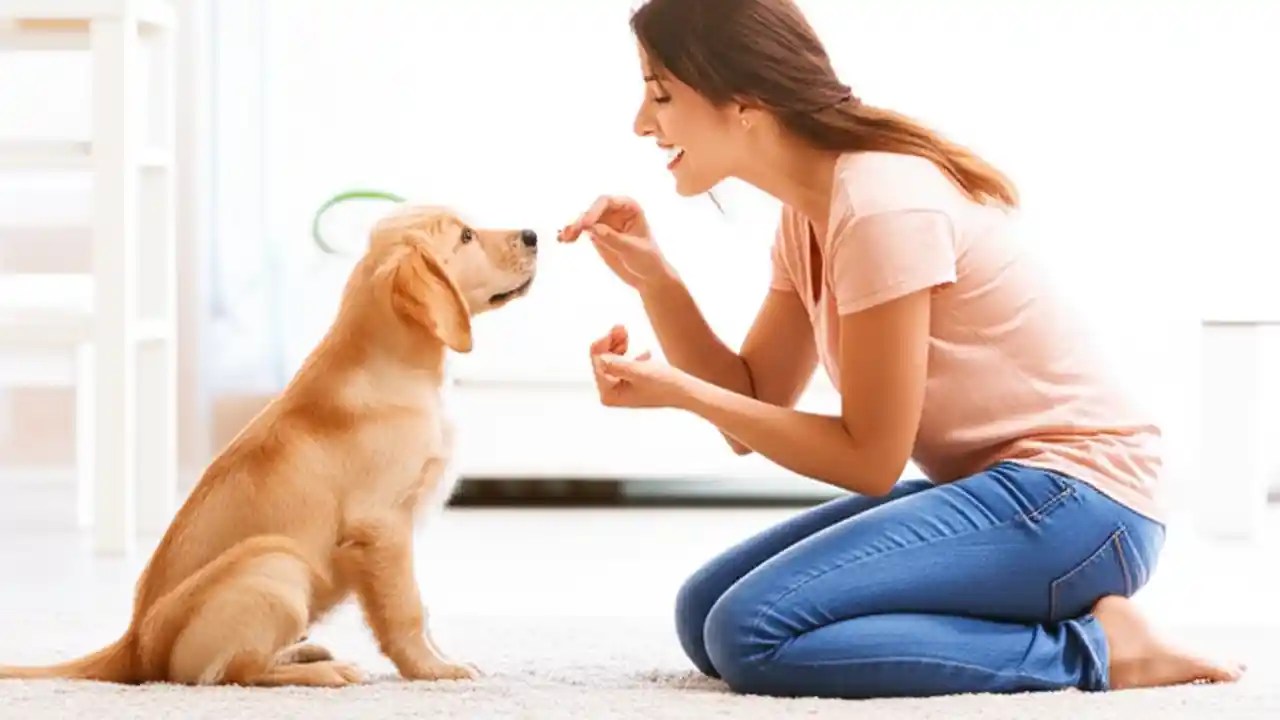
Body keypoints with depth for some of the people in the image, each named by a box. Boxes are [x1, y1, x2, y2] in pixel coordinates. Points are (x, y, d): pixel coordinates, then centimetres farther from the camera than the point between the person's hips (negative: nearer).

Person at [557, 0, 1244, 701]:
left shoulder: (880, 208, -20)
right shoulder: (808, 213, 9)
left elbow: (869, 458, -17)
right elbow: (752, 412, 11)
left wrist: (679, 393, -15)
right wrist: (655, 279, -1)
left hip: (1073, 499, -10)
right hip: (990, 488, 10)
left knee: (753, 634, -22)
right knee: (704, 613, 5)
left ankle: (1091, 647, -14)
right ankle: (1060, 621, 3)